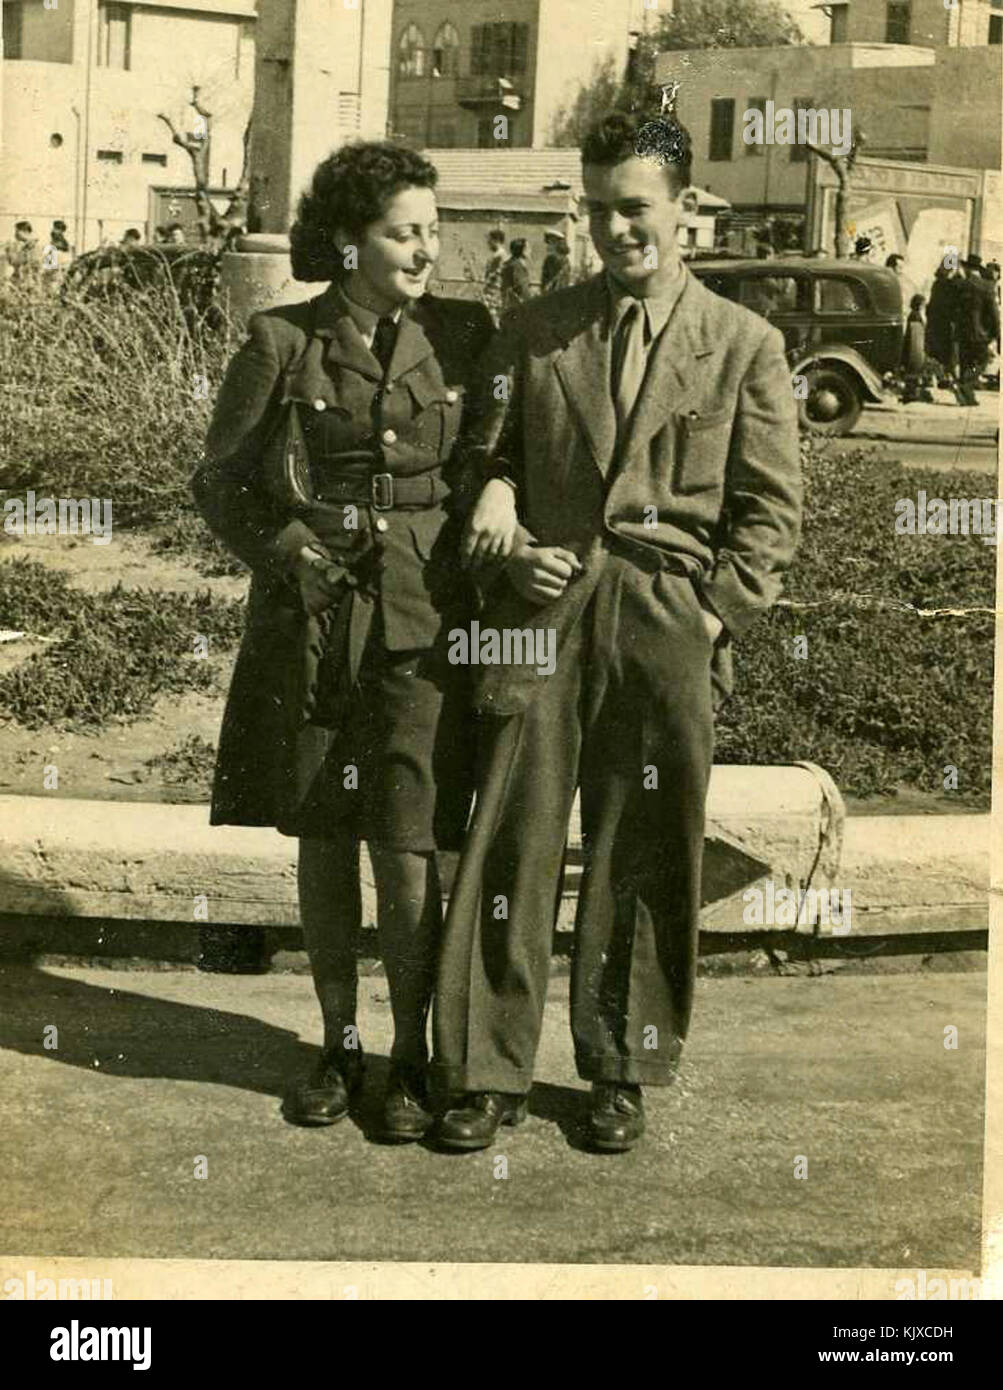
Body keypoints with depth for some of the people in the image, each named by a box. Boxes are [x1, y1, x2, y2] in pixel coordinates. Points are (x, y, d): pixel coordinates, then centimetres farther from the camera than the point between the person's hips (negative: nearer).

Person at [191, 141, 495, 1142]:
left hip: (424, 618, 0)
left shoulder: (463, 335, 4)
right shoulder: (282, 343, 0)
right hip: (311, 618, 0)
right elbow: (219, 481, 6)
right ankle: (337, 1048, 24)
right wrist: (288, 551, -7)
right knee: (323, 840, 9)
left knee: (407, 847, -5)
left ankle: (410, 1057, 13)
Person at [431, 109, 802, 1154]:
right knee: (511, 844, 0)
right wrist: (508, 548, -2)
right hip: (540, 613, 1)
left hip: (667, 633, -1)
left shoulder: (745, 345, 6)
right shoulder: (534, 331, 11)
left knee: (641, 860, 5)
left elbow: (770, 509, 5)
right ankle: (487, 1072, 10)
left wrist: (714, 614, -5)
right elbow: (489, 458, 17)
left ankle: (622, 1071, 20)